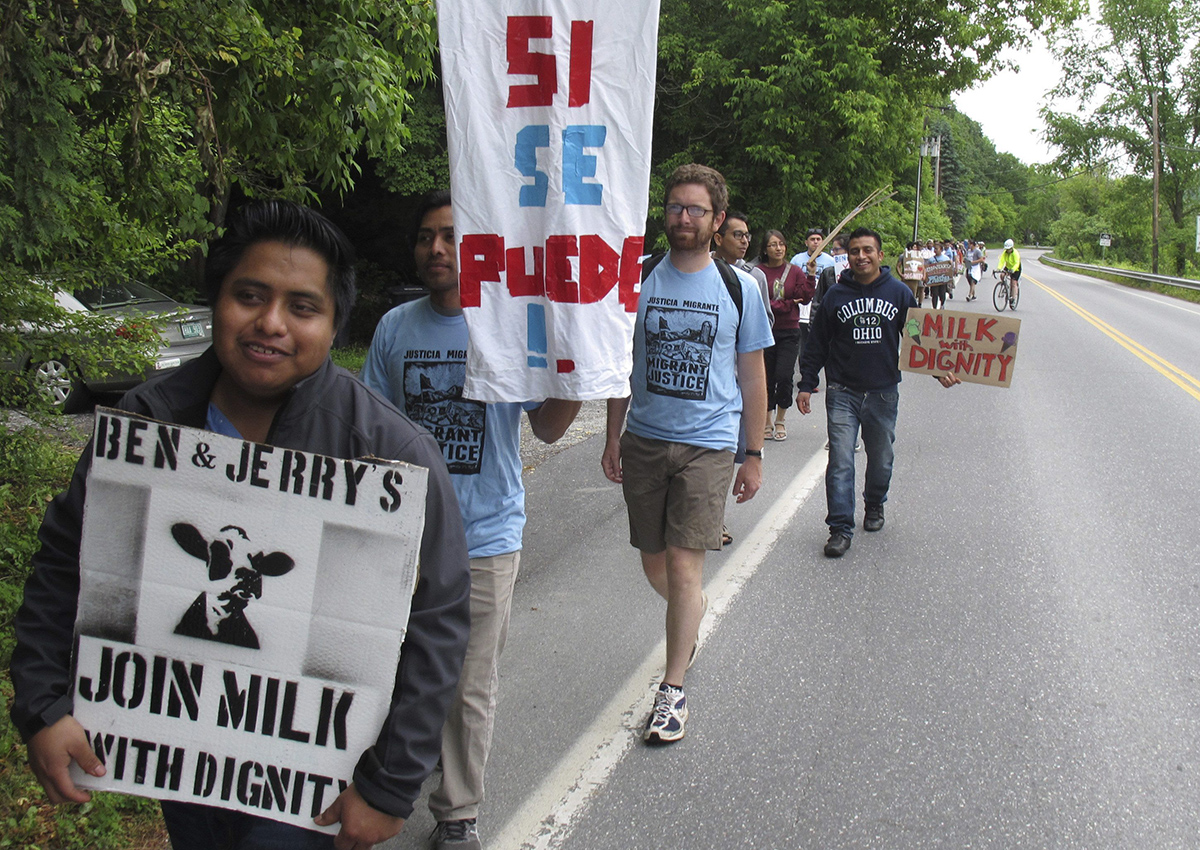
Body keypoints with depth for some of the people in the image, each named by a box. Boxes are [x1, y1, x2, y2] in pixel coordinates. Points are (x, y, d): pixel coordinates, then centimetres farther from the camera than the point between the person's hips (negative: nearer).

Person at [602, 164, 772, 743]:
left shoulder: (739, 289, 0)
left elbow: (753, 377, 5)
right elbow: (624, 364, 11)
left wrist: (754, 455, 4)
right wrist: (613, 438, 8)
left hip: (708, 444, -3)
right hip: (644, 440, 3)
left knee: (683, 562, -9)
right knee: (654, 562, 12)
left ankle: (673, 689, 3)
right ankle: (693, 615, 45)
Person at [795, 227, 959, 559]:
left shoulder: (900, 293, 2)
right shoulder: (835, 295, 0)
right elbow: (817, 345, 5)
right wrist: (806, 385, 2)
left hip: (884, 391, 2)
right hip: (842, 392, -1)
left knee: (881, 458, 15)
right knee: (840, 460, -9)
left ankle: (875, 506, 41)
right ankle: (840, 528, -6)